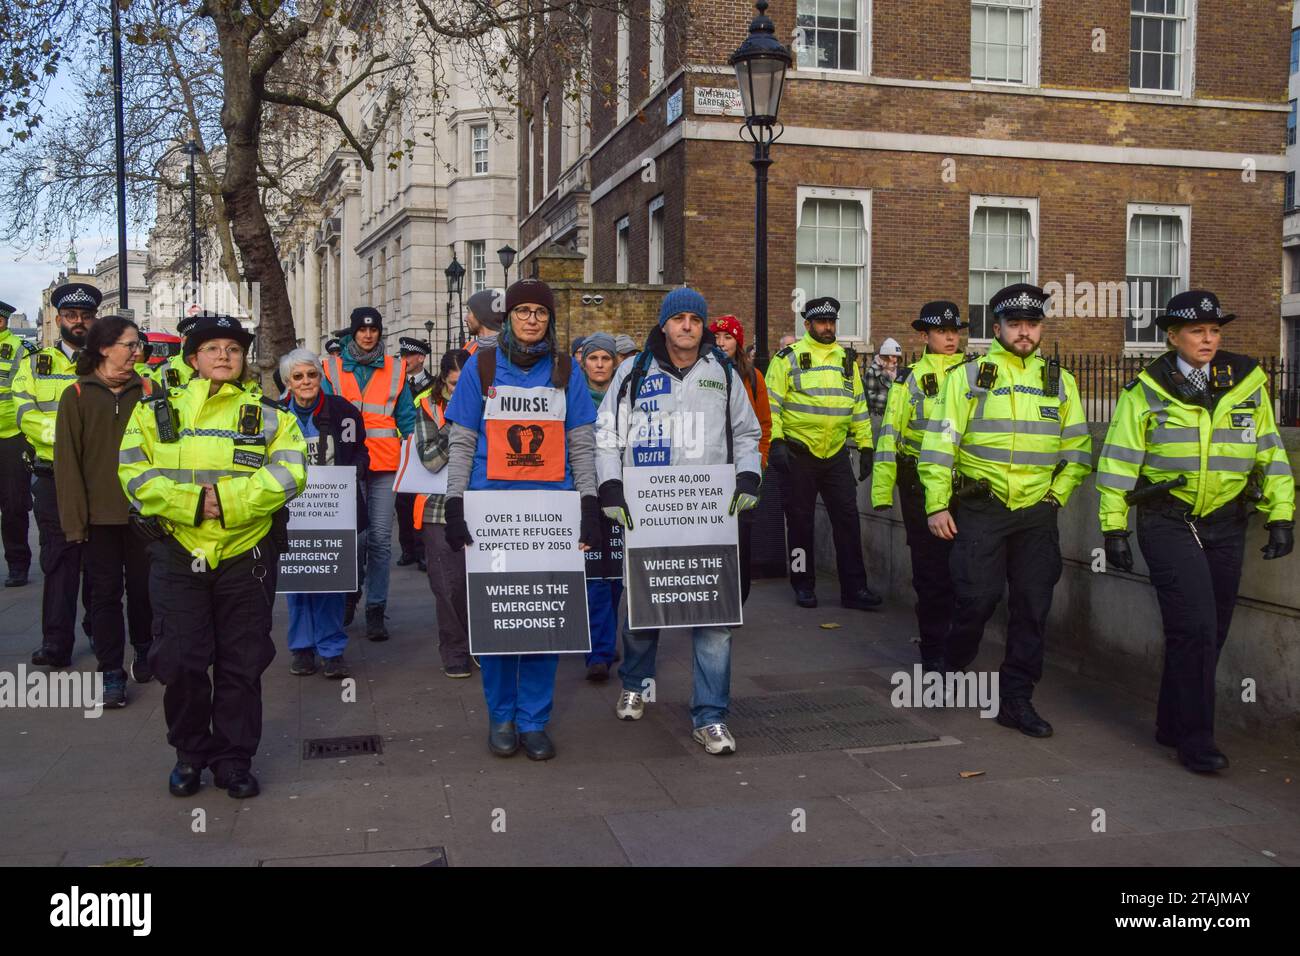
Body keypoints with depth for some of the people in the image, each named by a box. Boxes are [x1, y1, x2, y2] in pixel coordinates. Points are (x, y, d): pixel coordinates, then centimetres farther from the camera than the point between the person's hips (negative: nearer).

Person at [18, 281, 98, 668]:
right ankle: (56, 642, 4)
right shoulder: (35, 364, 11)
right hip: (54, 479, 0)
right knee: (59, 558, 1)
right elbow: (26, 416, -2)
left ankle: (100, 630, 23)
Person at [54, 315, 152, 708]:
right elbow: (67, 461, -2)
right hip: (100, 513, -1)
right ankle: (112, 672, 12)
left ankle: (144, 652, 31)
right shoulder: (77, 396, 0)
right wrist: (75, 517, -7)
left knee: (143, 587, 10)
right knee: (106, 591, 4)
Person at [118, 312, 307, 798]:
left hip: (246, 554, 0)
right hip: (178, 555, 0)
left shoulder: (271, 415, 5)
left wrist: (225, 499, -22)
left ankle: (234, 759, 22)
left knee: (242, 664, 7)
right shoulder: (156, 410, 6)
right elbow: (135, 474, -5)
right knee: (180, 661, 4)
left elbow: (287, 474, -9)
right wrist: (193, 503, -20)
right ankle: (190, 753, 25)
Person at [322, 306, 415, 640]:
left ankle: (376, 610, 6)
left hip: (385, 464, 1)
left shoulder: (395, 369, 12)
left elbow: (406, 417, 13)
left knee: (380, 537, -1)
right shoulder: (333, 369, 10)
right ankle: (351, 591, 25)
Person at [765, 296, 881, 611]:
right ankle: (803, 585, 18)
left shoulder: (847, 359, 13)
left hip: (836, 454, 4)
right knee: (800, 520, 5)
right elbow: (772, 403, -6)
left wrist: (865, 446, 12)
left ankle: (854, 588, 5)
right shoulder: (787, 358, -2)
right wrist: (775, 441, -16)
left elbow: (859, 406, 17)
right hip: (798, 453, -4)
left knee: (847, 518, 0)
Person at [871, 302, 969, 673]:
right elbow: (890, 434, 0)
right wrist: (882, 490, -5)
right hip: (921, 483, -2)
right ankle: (933, 651, 13)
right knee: (931, 570, 2)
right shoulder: (910, 378, 3)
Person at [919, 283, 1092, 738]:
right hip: (981, 508, -3)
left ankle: (1016, 700, 15)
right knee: (977, 598, -4)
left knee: (1032, 607, 4)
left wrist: (1058, 494, 4)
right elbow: (940, 441, -4)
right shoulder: (969, 376, 0)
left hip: (1037, 513, 3)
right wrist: (937, 505, -8)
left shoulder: (1059, 381, 11)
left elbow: (1077, 448, 15)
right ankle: (951, 669, 24)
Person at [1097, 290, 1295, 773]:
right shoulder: (1145, 392, -3)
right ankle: (1196, 739, -2)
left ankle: (1173, 724, 26)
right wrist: (1113, 528, -5)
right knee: (1194, 628, -12)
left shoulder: (1248, 382, 5)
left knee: (1210, 633, 10)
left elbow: (1270, 453, 10)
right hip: (1168, 524, -4)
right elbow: (1118, 461, -2)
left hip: (1225, 524, 4)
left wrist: (1281, 516, 5)